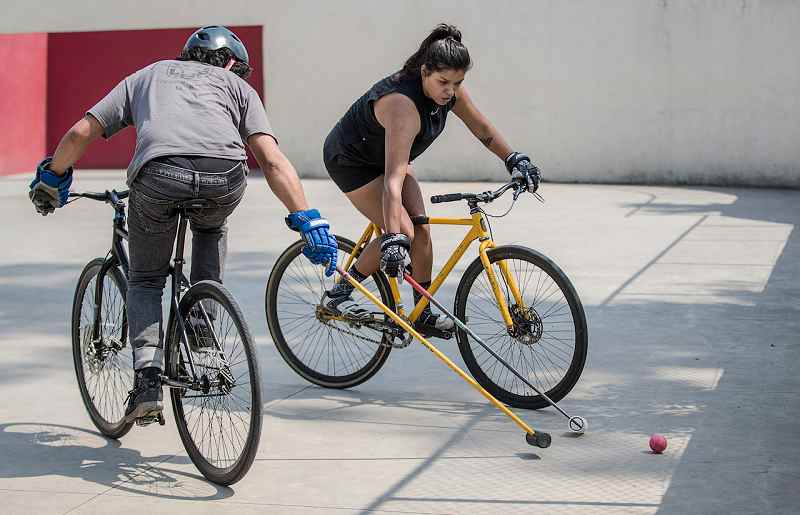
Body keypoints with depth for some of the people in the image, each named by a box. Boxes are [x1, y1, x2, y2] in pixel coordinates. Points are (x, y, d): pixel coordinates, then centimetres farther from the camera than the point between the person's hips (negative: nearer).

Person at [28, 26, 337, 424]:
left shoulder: (148, 74, 35)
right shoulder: (237, 85, 30)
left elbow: (81, 132, 26)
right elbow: (273, 161, 15)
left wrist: (51, 178, 42)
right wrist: (309, 223, 13)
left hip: (158, 172, 0)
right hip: (225, 175, 0)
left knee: (145, 280, 21)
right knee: (211, 229, 38)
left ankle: (148, 380, 5)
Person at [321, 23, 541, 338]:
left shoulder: (450, 90, -17)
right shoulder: (404, 105, -40)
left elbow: (482, 128, 3)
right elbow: (393, 180, -47)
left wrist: (514, 160, 4)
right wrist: (393, 240, -53)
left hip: (386, 156, 8)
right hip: (350, 159, -8)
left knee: (421, 231, -4)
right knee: (404, 232, -19)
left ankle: (424, 316, 4)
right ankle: (337, 296, -6)